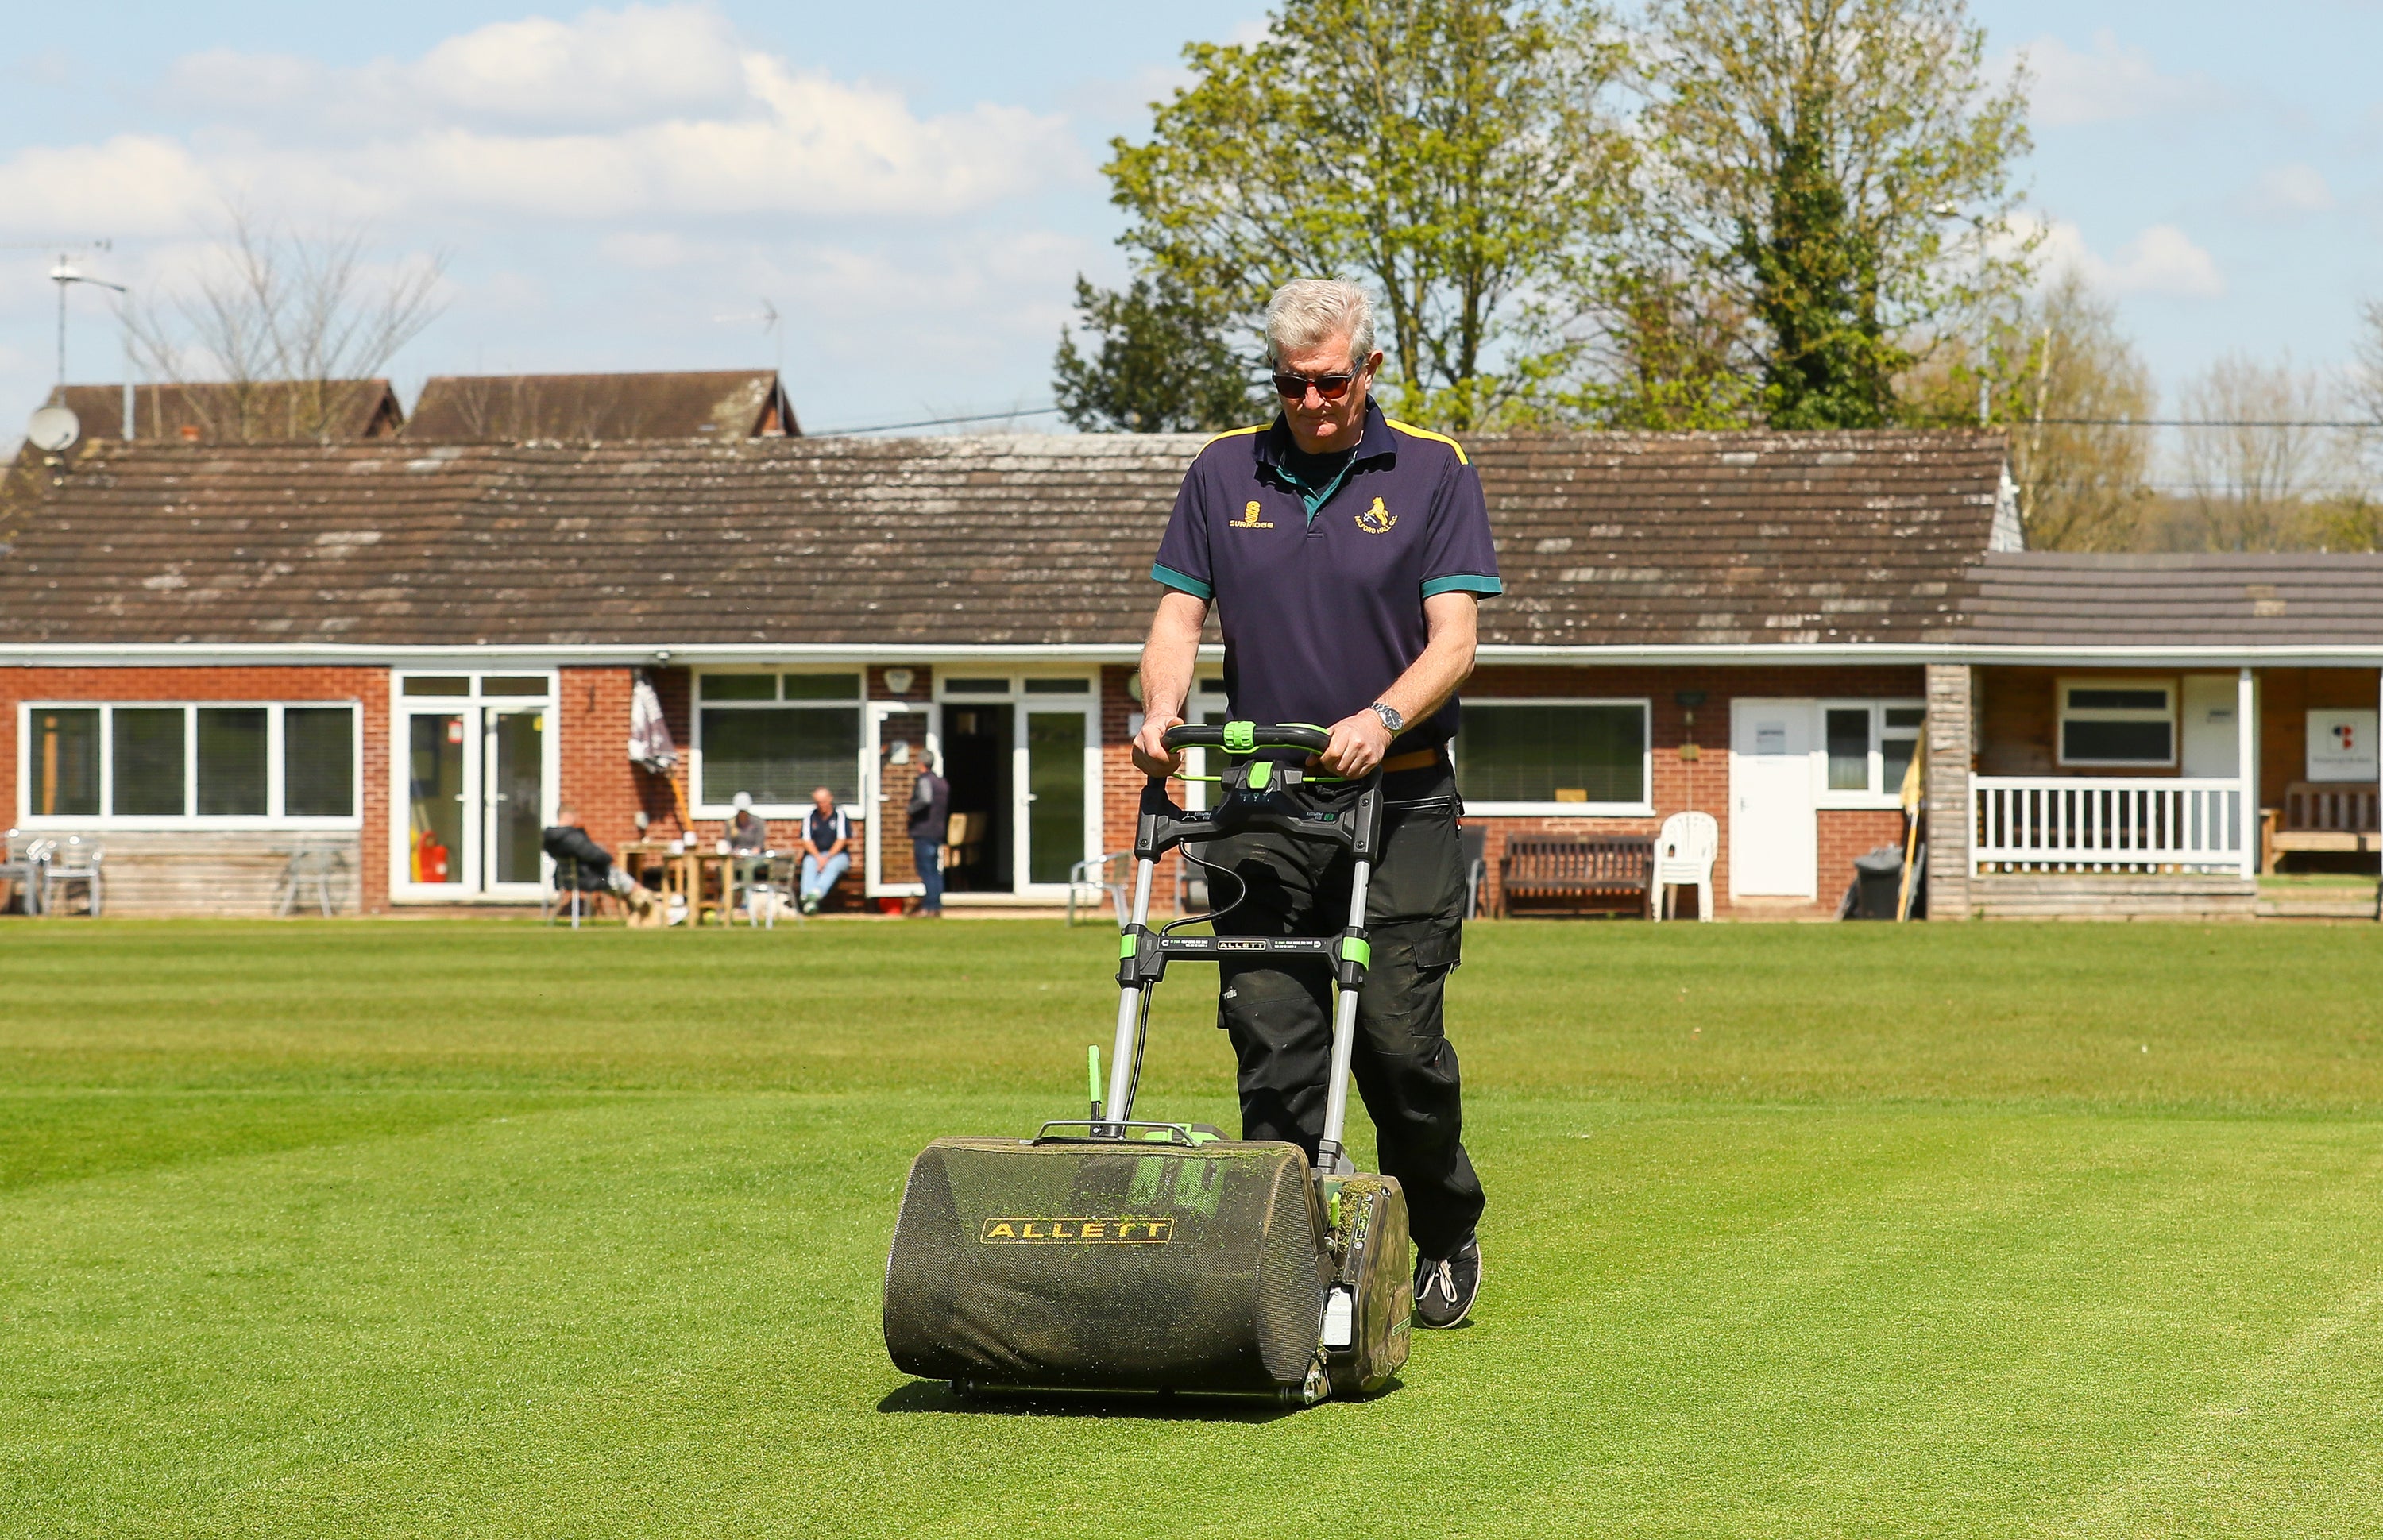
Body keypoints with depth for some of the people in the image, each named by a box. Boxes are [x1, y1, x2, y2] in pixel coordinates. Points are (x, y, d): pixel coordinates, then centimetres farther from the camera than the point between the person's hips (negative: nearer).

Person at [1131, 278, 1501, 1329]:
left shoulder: (1431, 472, 1)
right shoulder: (1224, 474, 10)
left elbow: (1453, 638, -6)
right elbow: (1179, 616, 7)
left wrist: (1383, 719, -25)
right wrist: (1162, 710, -14)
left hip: (1398, 804, -3)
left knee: (1397, 1035, -6)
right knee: (1271, 1041, -3)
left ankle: (1447, 1239, 16)